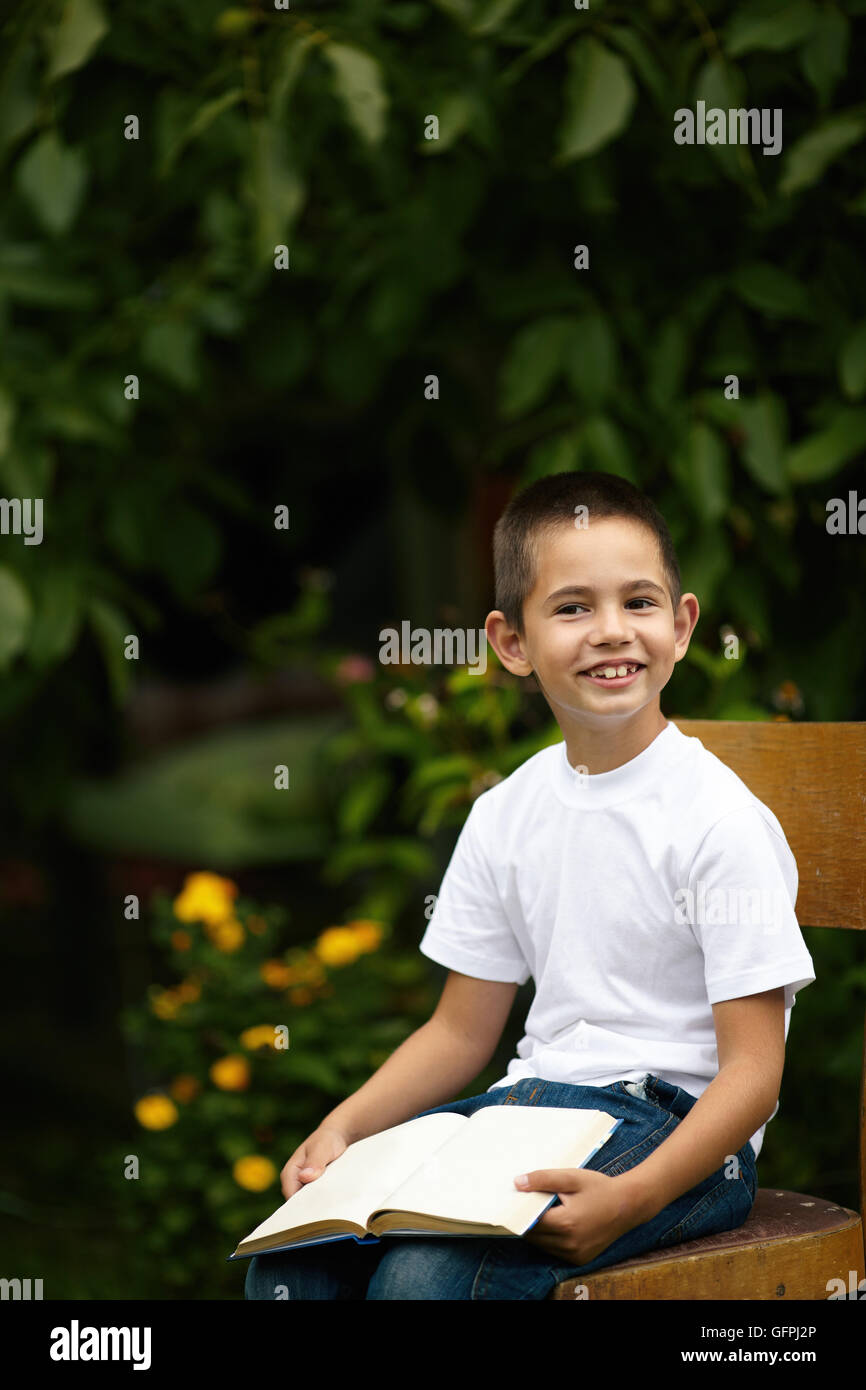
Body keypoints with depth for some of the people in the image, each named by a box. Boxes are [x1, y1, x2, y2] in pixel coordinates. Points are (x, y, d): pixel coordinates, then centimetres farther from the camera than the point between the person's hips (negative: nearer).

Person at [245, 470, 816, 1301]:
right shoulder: (504, 818, 9)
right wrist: (346, 1126, -1)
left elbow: (752, 1070, -13)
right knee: (290, 1259, -14)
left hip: (676, 1131, -6)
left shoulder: (720, 821, -11)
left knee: (426, 1276, -29)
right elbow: (461, 1031, 16)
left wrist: (630, 1198, -28)